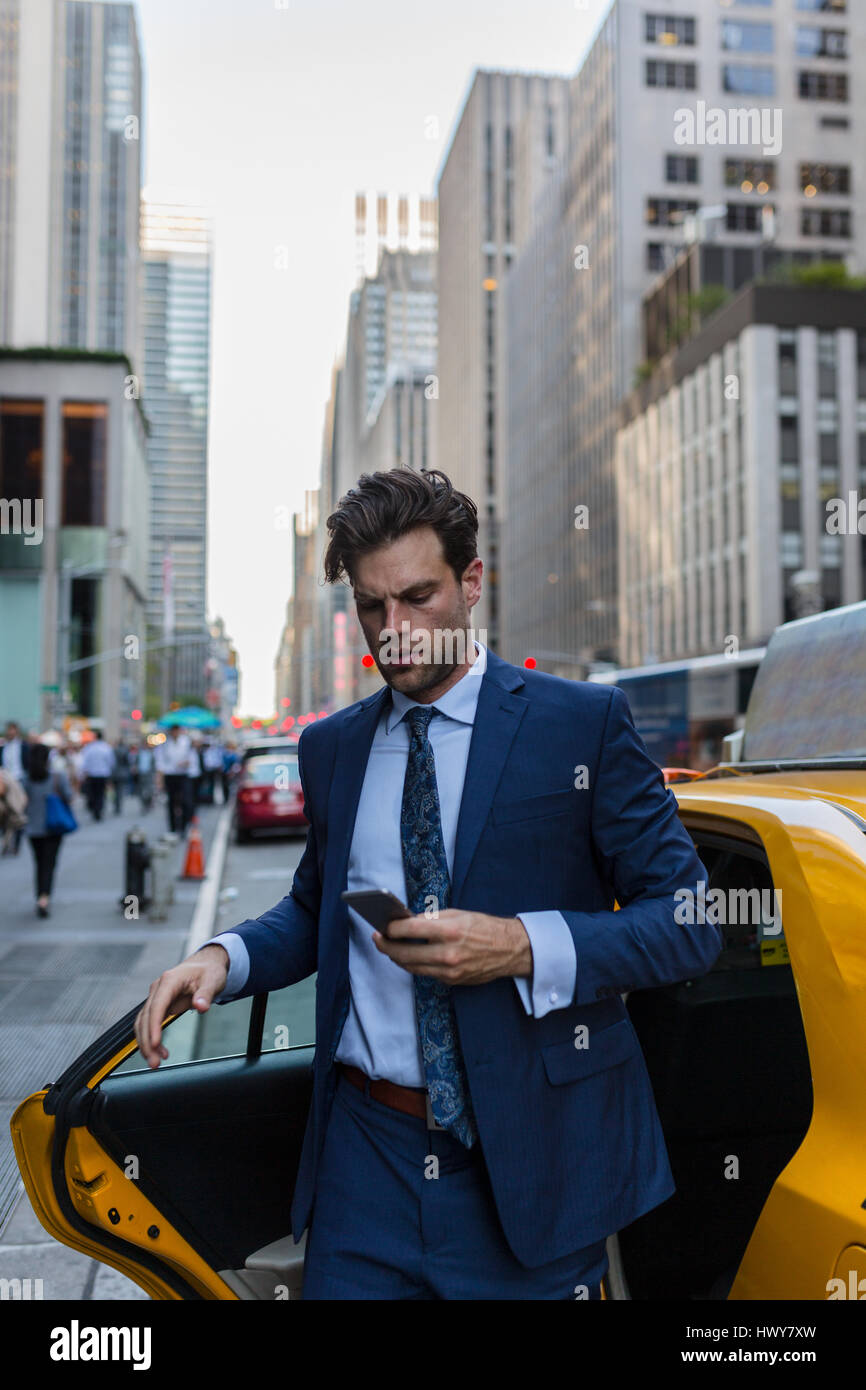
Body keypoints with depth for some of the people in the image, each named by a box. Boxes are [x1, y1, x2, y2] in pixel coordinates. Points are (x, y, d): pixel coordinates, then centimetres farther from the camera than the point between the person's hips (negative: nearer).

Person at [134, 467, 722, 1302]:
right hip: (367, 1149, 3)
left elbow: (688, 925, -7)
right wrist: (226, 956, -1)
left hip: (530, 1157, -3)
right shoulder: (330, 748, 8)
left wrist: (524, 947, -22)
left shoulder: (584, 722, -6)